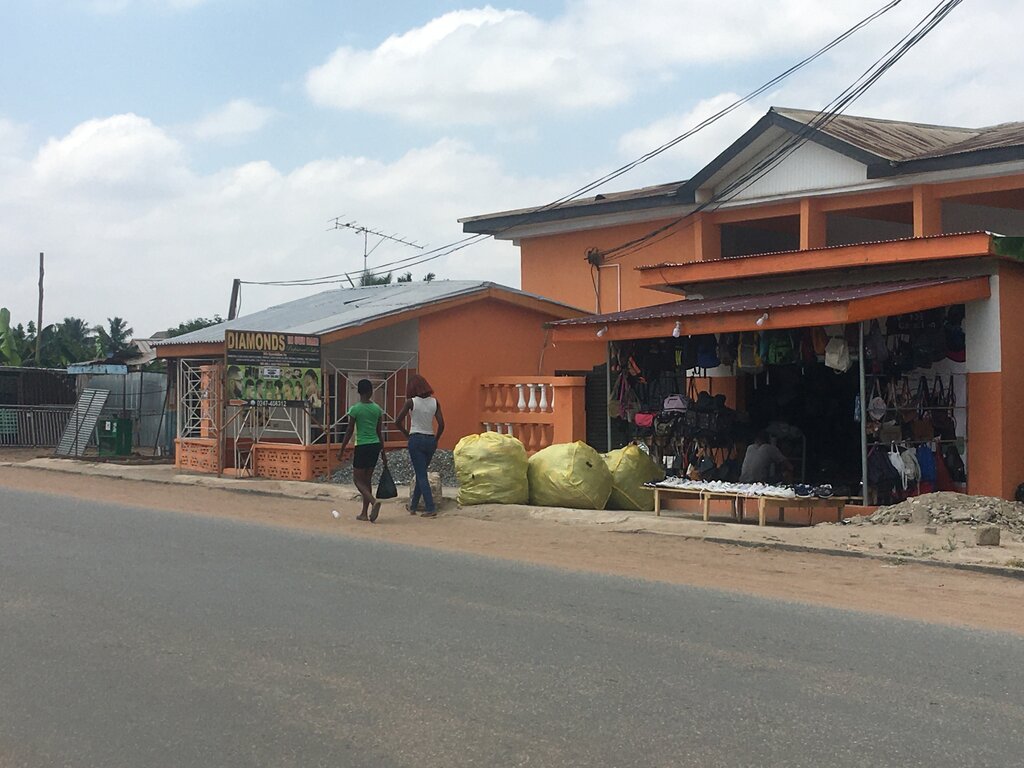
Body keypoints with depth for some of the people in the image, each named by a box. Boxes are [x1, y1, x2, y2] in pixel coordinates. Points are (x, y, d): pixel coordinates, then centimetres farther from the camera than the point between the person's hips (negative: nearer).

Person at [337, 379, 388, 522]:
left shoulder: (355, 409, -9)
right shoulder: (377, 409, 4)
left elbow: (349, 432, -7)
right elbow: (380, 432, 9)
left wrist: (341, 450, 2)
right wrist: (383, 452, 16)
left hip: (362, 446, -5)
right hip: (375, 446, 5)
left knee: (358, 480, 3)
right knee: (367, 480, 14)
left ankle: (374, 501, -22)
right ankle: (364, 513, 16)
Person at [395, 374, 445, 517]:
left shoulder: (411, 402, -8)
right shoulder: (434, 402, 2)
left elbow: (398, 421, -6)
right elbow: (441, 424, -1)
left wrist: (406, 433, 9)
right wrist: (436, 440, 11)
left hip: (416, 440, -4)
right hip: (430, 440, 4)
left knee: (421, 475, -2)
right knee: (421, 474, 17)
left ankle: (431, 508, -10)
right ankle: (413, 506, 27)